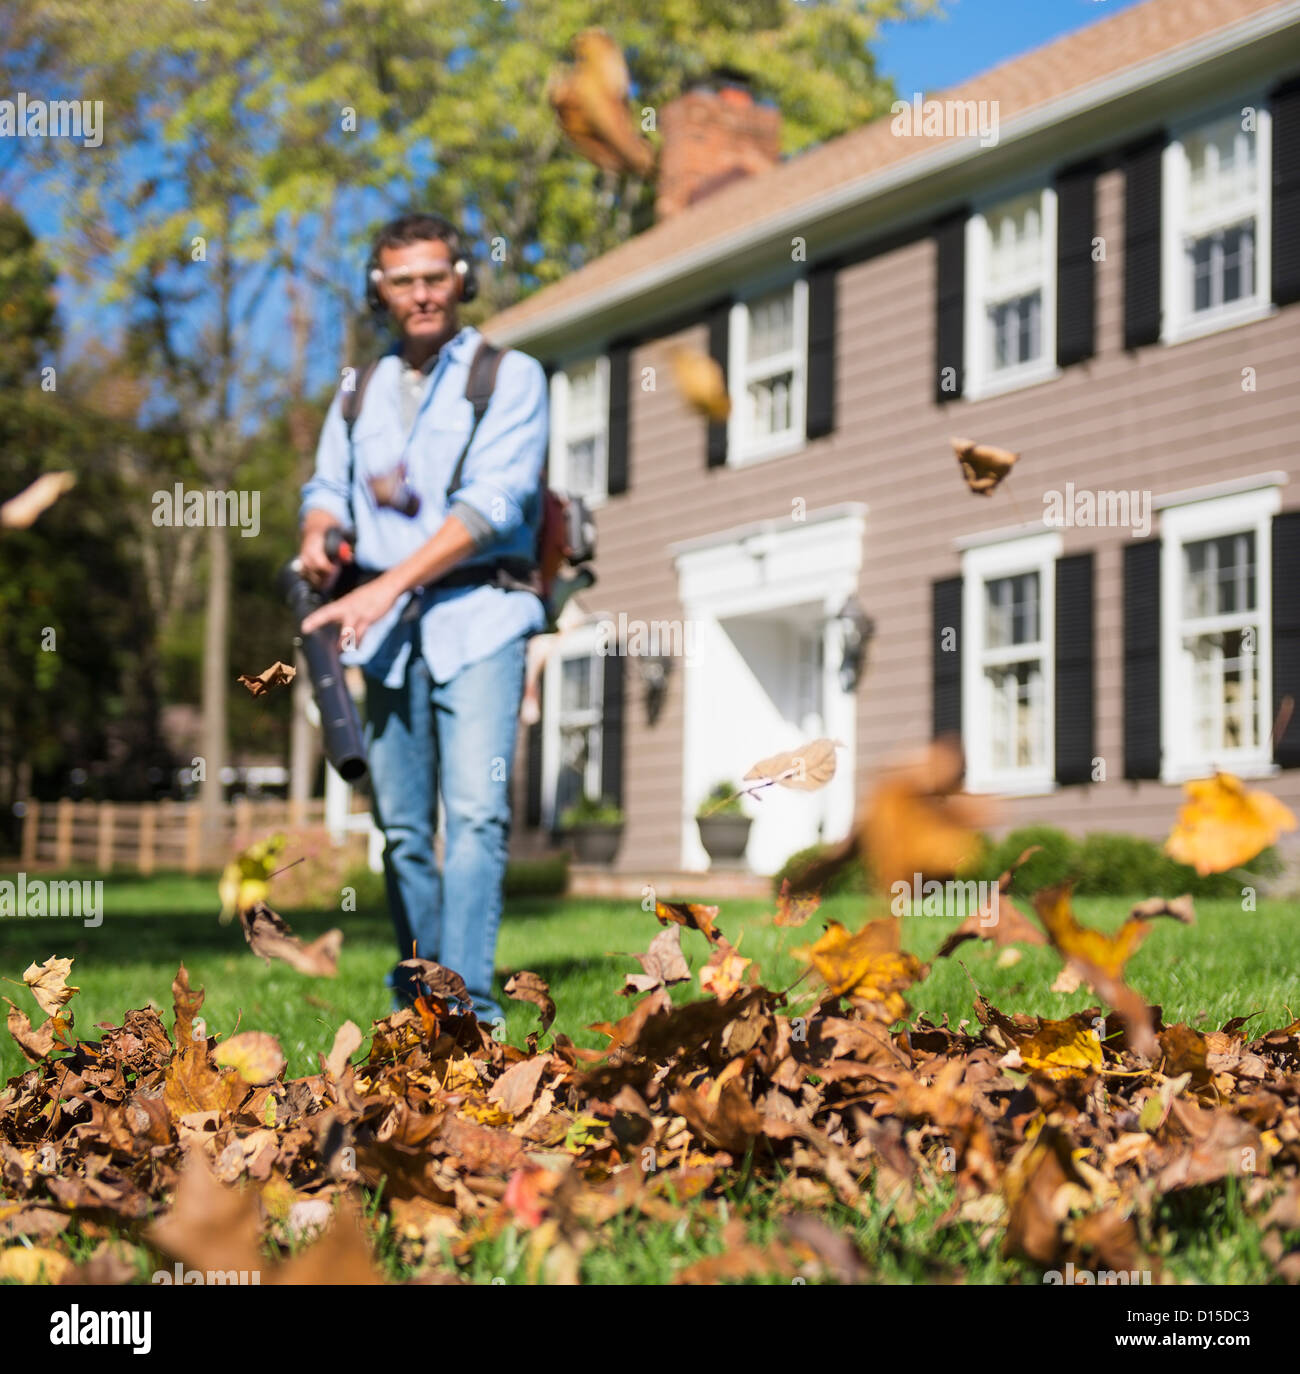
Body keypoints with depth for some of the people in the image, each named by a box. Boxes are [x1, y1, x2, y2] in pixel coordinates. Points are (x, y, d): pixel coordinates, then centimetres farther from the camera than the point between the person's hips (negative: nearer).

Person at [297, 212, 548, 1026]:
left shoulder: (510, 376, 1)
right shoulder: (363, 390, 18)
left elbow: (493, 504, -11)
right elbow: (328, 484, 21)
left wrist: (385, 587, -18)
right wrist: (320, 536, -6)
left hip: (478, 616, -5)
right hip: (387, 625, 5)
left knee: (476, 812, -16)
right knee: (402, 823, 6)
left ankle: (469, 1006, -19)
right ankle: (417, 998, 17)